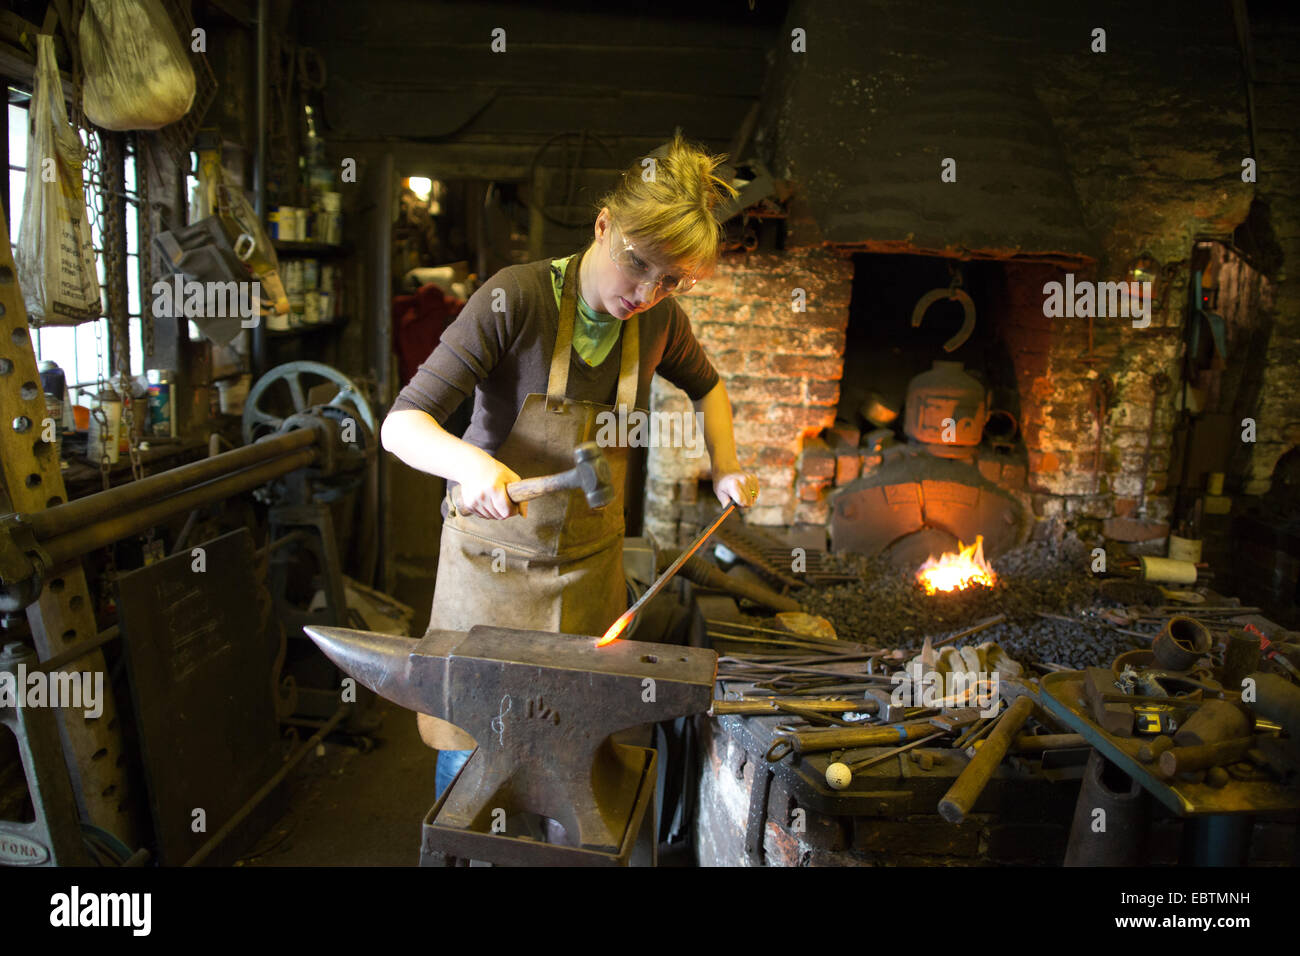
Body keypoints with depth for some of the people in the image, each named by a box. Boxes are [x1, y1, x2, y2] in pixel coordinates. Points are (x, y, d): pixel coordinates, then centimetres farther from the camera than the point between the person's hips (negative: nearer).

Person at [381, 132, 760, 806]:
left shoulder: (660, 320, -6)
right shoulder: (515, 299, -20)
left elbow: (706, 386, 17)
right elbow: (401, 425, -22)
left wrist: (725, 470, 2)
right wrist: (471, 461, -42)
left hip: (591, 565, 4)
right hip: (493, 561, -3)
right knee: (470, 751, 7)